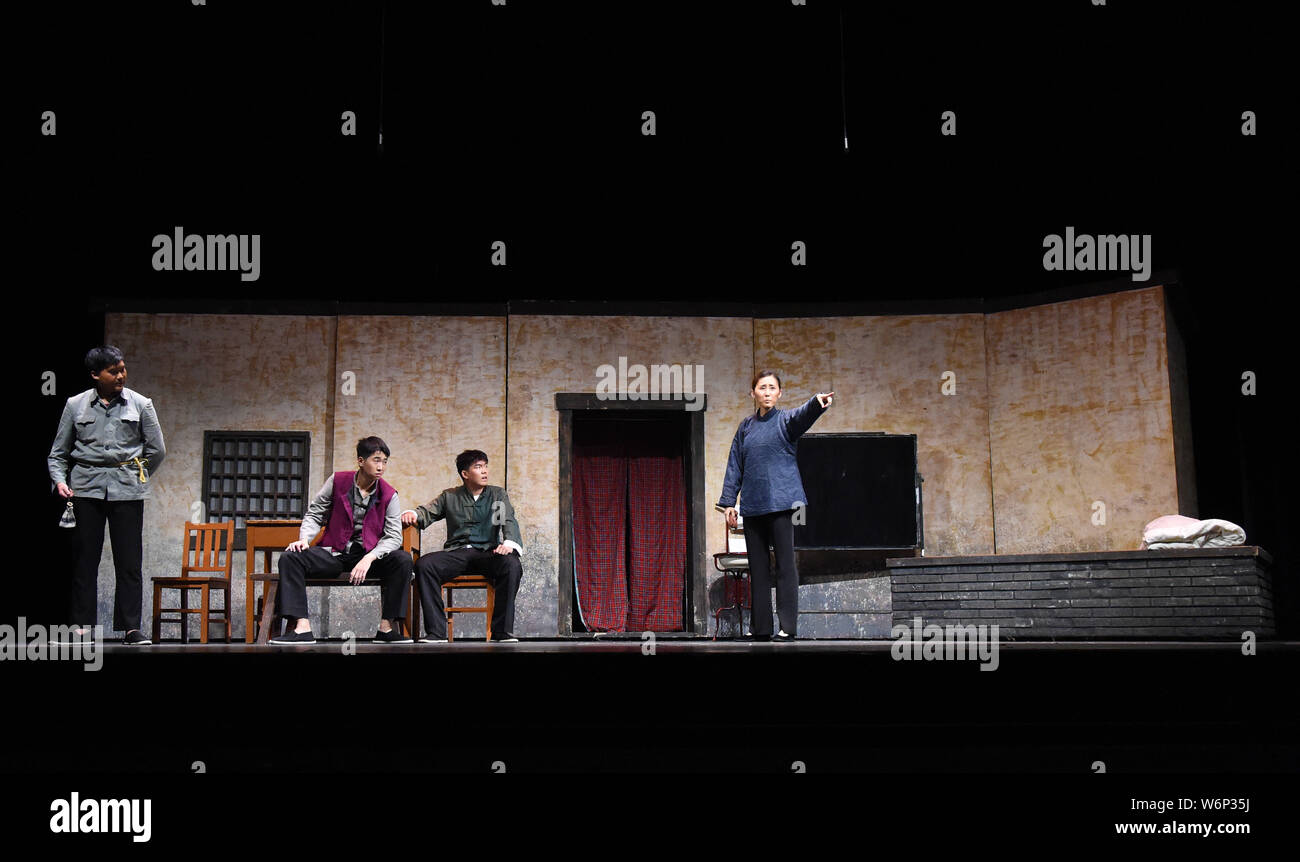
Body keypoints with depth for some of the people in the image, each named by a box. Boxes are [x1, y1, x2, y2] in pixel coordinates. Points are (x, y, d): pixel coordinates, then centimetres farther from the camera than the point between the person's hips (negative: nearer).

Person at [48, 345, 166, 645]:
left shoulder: (140, 404, 5)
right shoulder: (76, 405, 7)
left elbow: (157, 450, 11)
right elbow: (58, 452, 11)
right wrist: (59, 480, -3)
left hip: (126, 489, 0)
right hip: (86, 488, 0)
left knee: (129, 560, -2)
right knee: (85, 557, 2)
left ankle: (130, 627, 1)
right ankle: (81, 625, 9)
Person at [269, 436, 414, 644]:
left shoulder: (389, 495, -1)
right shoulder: (338, 481, 0)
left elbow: (394, 537, -8)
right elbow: (314, 514, 7)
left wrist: (369, 559, -24)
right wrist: (304, 539, -13)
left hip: (369, 555, 0)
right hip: (334, 554, 1)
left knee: (403, 559, -29)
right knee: (289, 558, -23)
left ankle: (386, 627, -25)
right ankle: (302, 627, -31)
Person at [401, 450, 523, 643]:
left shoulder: (498, 494, 17)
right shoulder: (449, 497, 19)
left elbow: (509, 521, 3)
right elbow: (428, 512, 13)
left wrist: (509, 543, -18)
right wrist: (412, 514, -12)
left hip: (488, 552, -1)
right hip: (456, 553, 1)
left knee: (512, 565, -34)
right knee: (423, 565, -28)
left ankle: (502, 631, -26)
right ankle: (436, 632, -26)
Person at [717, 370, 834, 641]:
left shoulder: (785, 420, 0)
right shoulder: (746, 426, 12)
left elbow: (803, 415, -24)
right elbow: (735, 466, 14)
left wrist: (818, 402, -46)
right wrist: (729, 502, 7)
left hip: (781, 501, -5)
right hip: (752, 505, 5)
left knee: (785, 563, -5)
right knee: (757, 567, 8)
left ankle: (788, 626, -3)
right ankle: (760, 627, 13)